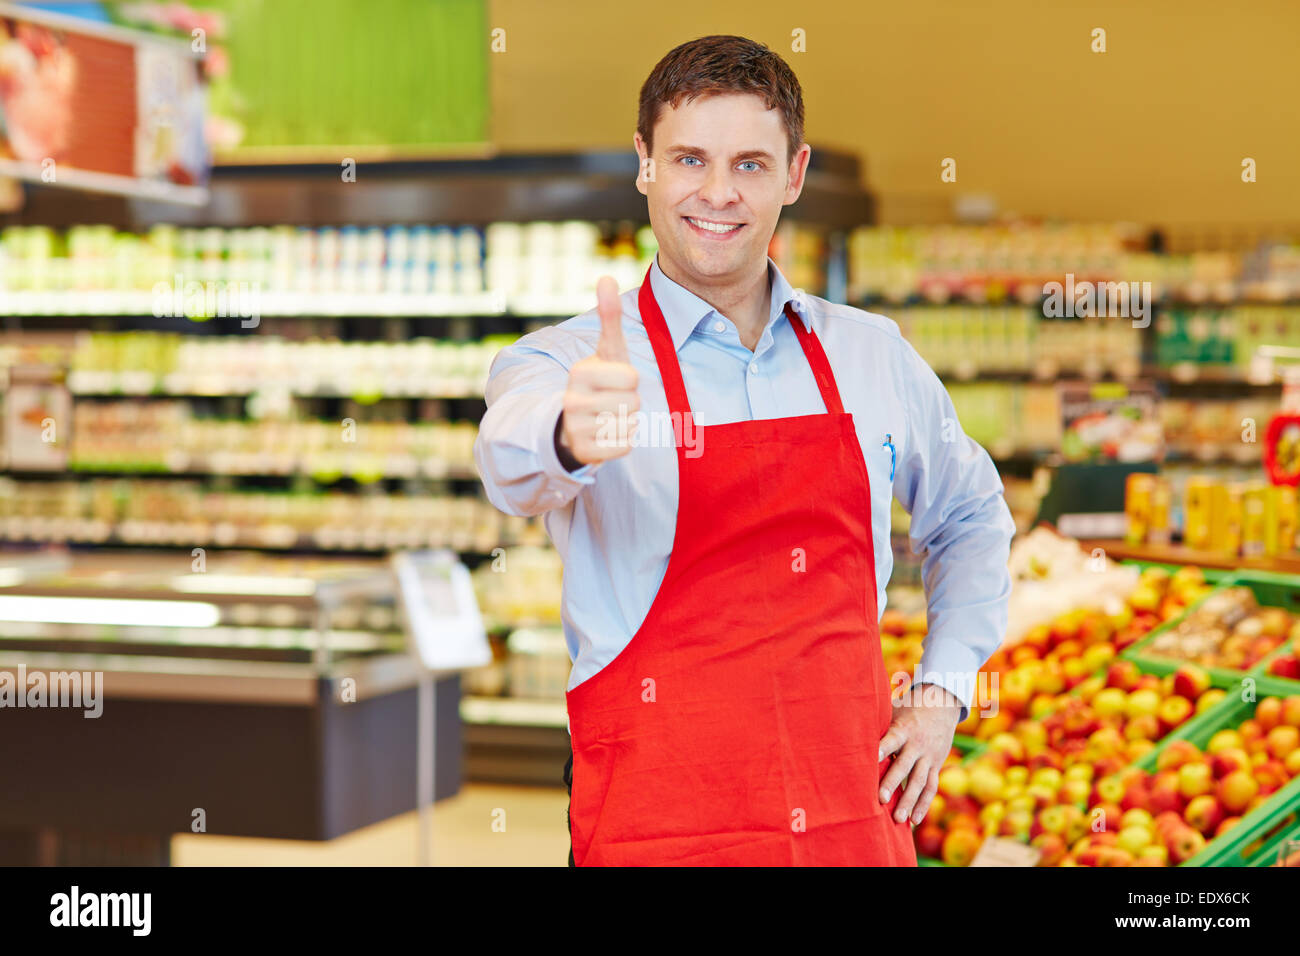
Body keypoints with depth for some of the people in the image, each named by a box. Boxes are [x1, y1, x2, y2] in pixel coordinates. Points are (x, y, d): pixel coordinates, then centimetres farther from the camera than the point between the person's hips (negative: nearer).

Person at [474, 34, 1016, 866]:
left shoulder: (871, 354, 7)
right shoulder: (567, 363, -6)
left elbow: (973, 518, 23)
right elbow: (515, 461, -30)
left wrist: (941, 695, 10)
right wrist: (570, 438, -53)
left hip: (858, 821, 3)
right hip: (660, 835, -3)